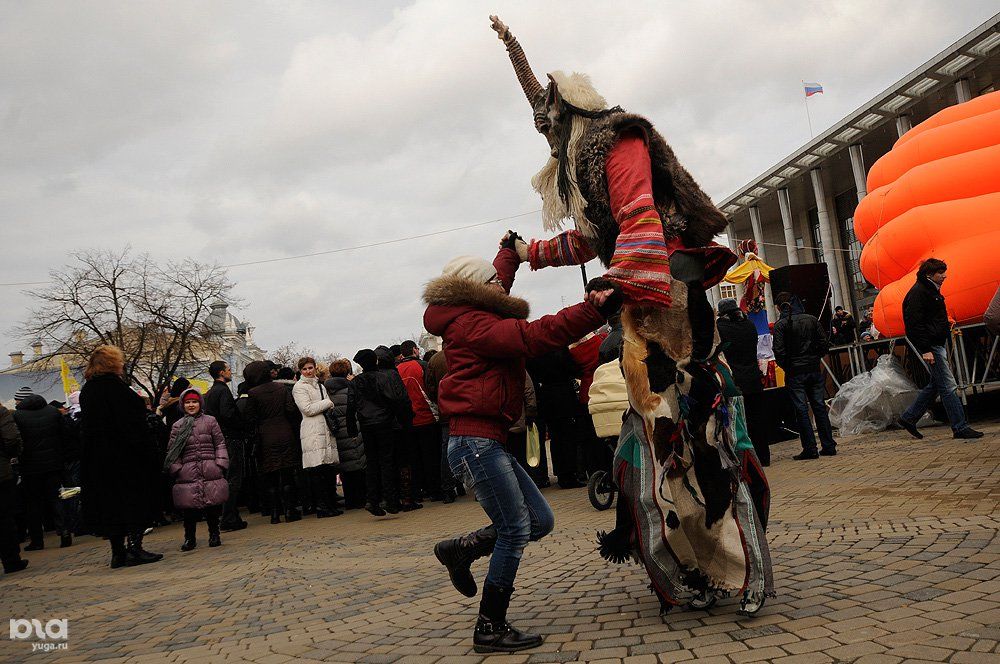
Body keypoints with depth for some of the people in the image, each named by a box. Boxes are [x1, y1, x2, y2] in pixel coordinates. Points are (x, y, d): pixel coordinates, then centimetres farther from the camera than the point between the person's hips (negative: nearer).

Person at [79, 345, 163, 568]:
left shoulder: (87, 390, 12)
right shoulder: (114, 386, -13)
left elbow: (87, 427, 16)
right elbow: (132, 423, -18)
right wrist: (147, 451, -16)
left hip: (96, 461, 8)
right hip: (124, 456, -8)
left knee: (110, 503, 11)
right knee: (136, 500, 0)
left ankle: (118, 552, 13)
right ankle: (134, 548, -3)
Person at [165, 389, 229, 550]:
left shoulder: (210, 421, 9)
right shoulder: (178, 426, 10)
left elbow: (220, 444, 7)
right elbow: (172, 451, 9)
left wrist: (221, 464, -2)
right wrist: (176, 469, -1)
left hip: (210, 471, 0)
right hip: (187, 473, 0)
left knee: (213, 504, 0)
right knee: (189, 507, -1)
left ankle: (214, 534, 17)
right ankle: (189, 538, 14)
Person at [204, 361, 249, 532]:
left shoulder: (209, 393, 16)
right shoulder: (223, 390, -12)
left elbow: (208, 415, 18)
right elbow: (226, 413, -24)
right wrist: (242, 426, -11)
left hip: (218, 439, 9)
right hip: (231, 439, -9)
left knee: (228, 479, 14)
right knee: (233, 480, -6)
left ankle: (232, 518, 18)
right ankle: (229, 521, -6)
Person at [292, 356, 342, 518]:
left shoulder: (320, 385, 23)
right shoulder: (299, 387, 0)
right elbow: (307, 409, -10)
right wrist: (328, 402, -3)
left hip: (326, 429, 7)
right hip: (313, 433, -7)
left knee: (330, 467, 4)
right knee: (317, 470, -10)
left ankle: (330, 505, 11)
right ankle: (321, 506, -7)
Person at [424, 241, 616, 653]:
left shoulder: (476, 316, 18)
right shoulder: (471, 323, -12)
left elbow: (497, 284, 41)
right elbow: (535, 336, -25)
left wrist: (510, 250, 55)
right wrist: (594, 309, -27)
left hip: (488, 442, 11)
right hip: (475, 441, -11)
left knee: (540, 521, 10)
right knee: (515, 530, -7)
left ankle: (459, 550, 20)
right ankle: (490, 629, 4)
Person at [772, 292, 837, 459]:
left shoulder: (780, 325, -8)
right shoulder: (812, 319, 4)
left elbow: (779, 352, -13)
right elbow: (824, 345, 3)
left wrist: (786, 367, 2)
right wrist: (815, 358, 15)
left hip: (795, 373, -4)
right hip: (814, 370, 4)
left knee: (802, 410, 0)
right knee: (820, 406, 9)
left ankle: (810, 449, 0)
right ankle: (828, 446, 12)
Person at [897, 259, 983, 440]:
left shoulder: (931, 290, 18)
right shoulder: (918, 293, -14)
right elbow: (914, 324, -20)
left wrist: (946, 323, 12)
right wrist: (925, 350, -23)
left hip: (938, 344, 11)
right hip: (931, 346, -11)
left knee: (935, 385, 14)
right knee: (948, 387, -8)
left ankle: (908, 418, 20)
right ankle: (960, 428, -4)